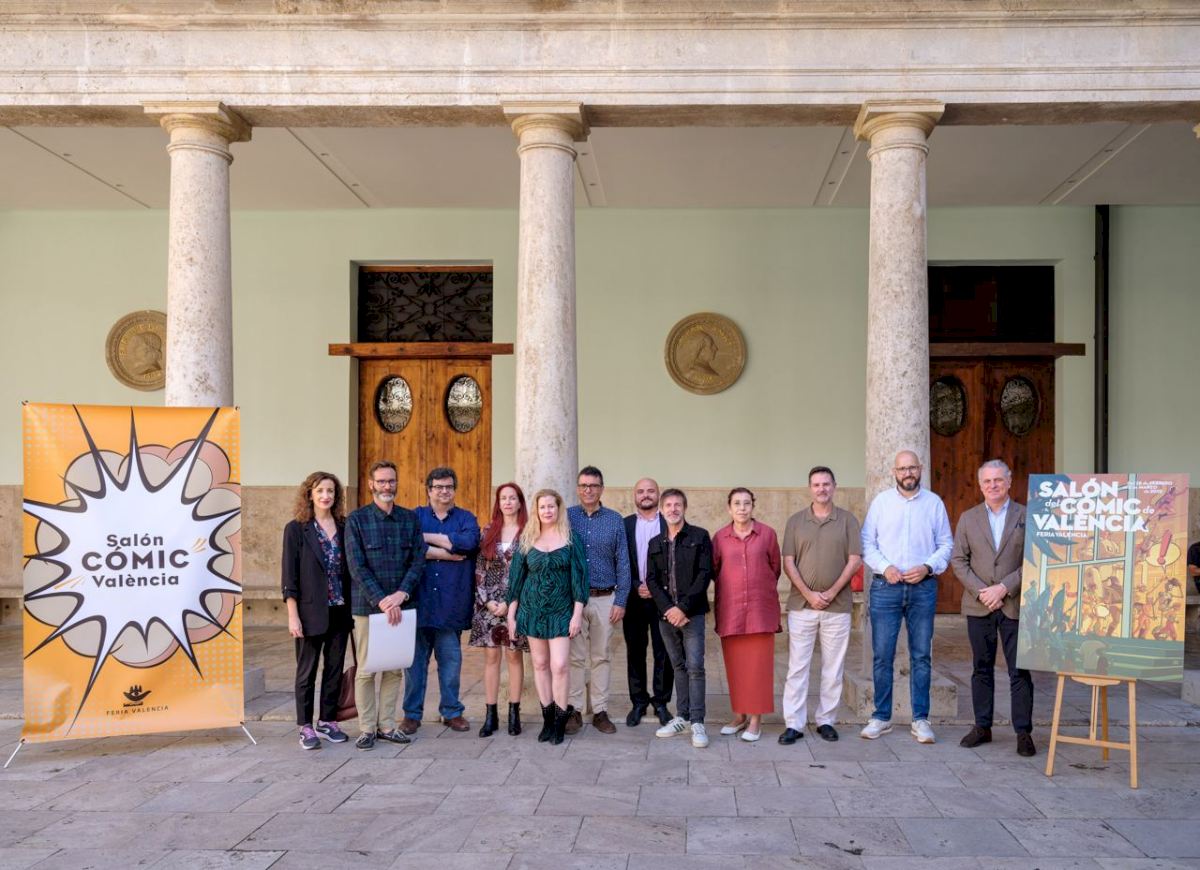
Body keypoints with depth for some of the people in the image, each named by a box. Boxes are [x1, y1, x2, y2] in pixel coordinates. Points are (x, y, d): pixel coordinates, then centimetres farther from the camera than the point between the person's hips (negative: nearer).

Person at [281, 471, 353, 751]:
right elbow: (289, 576, -6)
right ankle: (306, 727, 15)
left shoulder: (344, 528, 6)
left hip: (340, 610, 4)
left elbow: (350, 568, 9)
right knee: (307, 670, 5)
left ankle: (328, 721, 22)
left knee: (335, 668, 10)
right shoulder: (296, 529, -4)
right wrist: (293, 615, -11)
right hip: (311, 612, -4)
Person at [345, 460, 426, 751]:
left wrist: (401, 593, -13)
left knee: (395, 669, 8)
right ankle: (366, 729, 11)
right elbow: (357, 567, -9)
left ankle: (387, 725, 18)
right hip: (367, 606, -3)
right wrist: (382, 601, -16)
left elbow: (418, 560, 2)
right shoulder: (356, 520, -3)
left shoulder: (410, 519, 7)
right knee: (366, 670, 1)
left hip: (400, 605, 3)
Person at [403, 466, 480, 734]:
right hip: (419, 600, 0)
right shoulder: (414, 516, 8)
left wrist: (427, 537, -10)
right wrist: (448, 553, -11)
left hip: (452, 601, 0)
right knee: (415, 659, 4)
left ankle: (452, 711, 19)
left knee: (451, 659, 7)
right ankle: (412, 713, 15)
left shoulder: (466, 518, 9)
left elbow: (469, 542, -14)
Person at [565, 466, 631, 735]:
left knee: (601, 657, 7)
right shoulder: (566, 517, 1)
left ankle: (600, 711, 15)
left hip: (605, 599, 1)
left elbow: (622, 562, 4)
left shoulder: (615, 520, 3)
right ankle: (574, 710, 11)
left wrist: (621, 601, -1)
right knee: (574, 656, 2)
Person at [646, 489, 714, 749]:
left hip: (692, 613, -4)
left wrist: (684, 608, -14)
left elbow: (704, 574, -8)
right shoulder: (656, 543, 12)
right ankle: (681, 717, 18)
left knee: (695, 666, -7)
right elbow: (652, 580, 7)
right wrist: (668, 608, -8)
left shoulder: (699, 537, -1)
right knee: (678, 666, 11)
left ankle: (697, 722, -4)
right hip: (667, 614, 4)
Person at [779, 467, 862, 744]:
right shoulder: (795, 521, 6)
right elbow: (788, 563, 2)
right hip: (801, 604, 0)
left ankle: (826, 720, 17)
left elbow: (855, 561, 0)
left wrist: (831, 592, -9)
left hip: (837, 606, 0)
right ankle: (793, 724, 4)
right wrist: (809, 594, -9)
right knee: (797, 666, 0)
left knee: (833, 667, 6)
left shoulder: (848, 520, 5)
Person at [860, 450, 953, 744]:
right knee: (882, 655, 2)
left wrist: (927, 567, -10)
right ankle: (881, 717, 12)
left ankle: (920, 719, 14)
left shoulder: (934, 503, 5)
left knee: (921, 656, 5)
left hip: (923, 587, 0)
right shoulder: (881, 501, 4)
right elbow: (866, 542, 3)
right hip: (885, 587, 0)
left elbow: (946, 544, 6)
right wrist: (884, 567, -11)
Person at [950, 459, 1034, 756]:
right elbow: (958, 560, 4)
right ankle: (982, 726, 19)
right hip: (979, 606, 2)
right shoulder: (968, 518, 8)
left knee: (1019, 671, 0)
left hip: (1015, 606, -2)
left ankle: (1024, 732, 8)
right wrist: (980, 591, -9)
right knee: (982, 668, 10)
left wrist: (1004, 588, -13)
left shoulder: (1026, 517, 1)